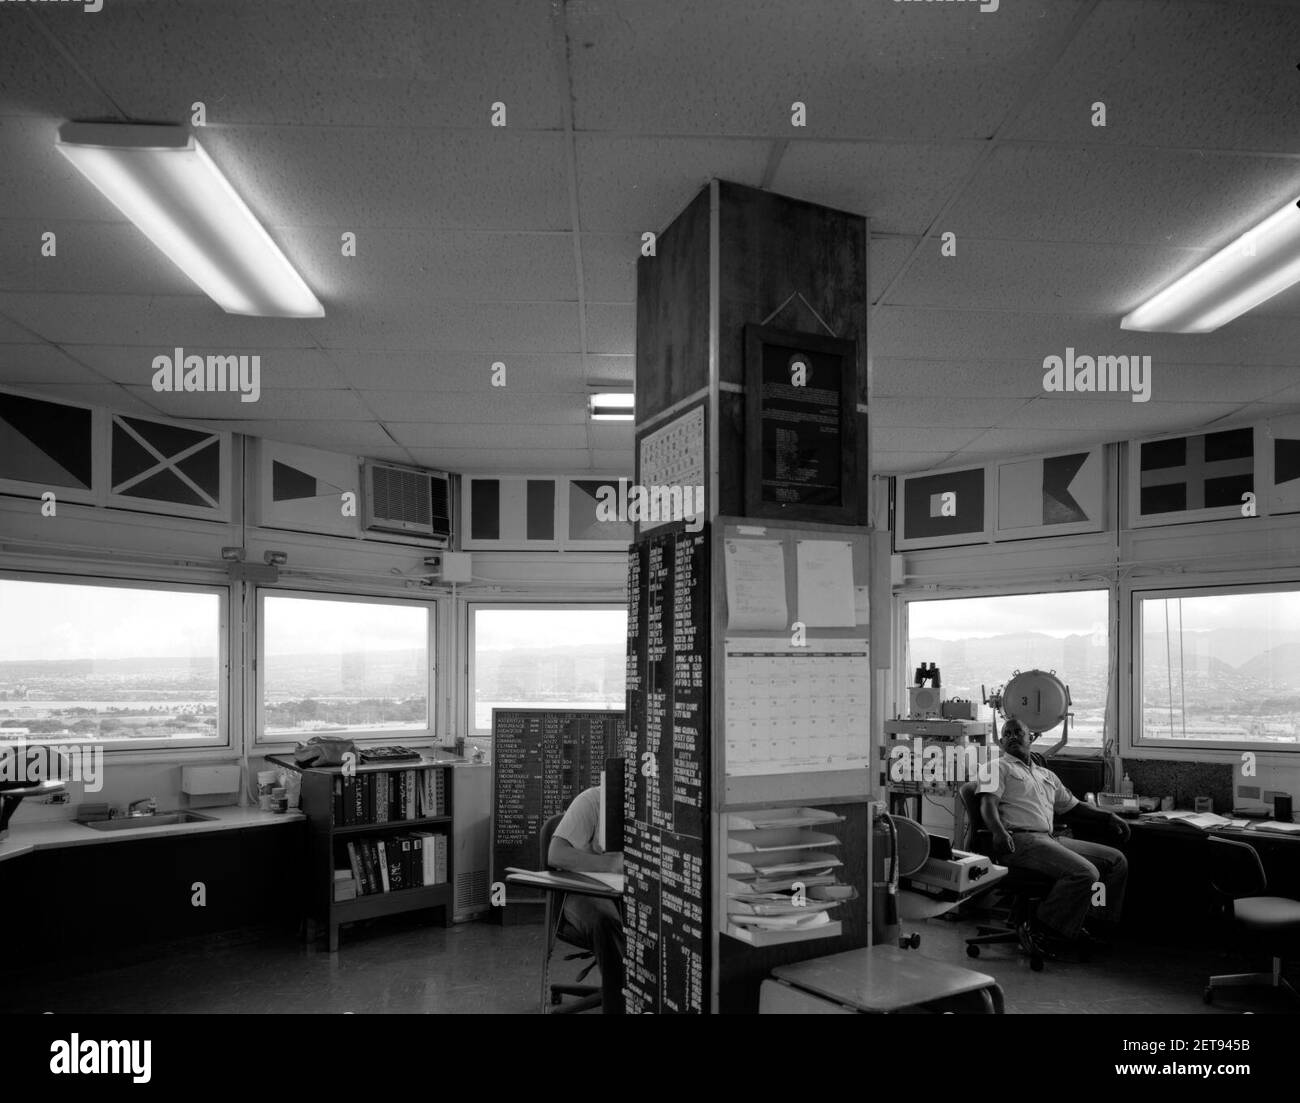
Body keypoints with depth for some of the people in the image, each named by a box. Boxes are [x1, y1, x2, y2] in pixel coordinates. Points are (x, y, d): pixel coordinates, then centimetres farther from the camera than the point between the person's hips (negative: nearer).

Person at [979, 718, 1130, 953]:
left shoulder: (1046, 775, 29)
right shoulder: (999, 767, 6)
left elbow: (1071, 807, 32)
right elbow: (988, 804, -8)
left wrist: (1107, 818, 19)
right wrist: (999, 832, -27)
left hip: (1050, 839, 8)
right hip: (1019, 840, -8)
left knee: (1117, 860, 2)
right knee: (1085, 873, -25)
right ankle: (1045, 928, -14)